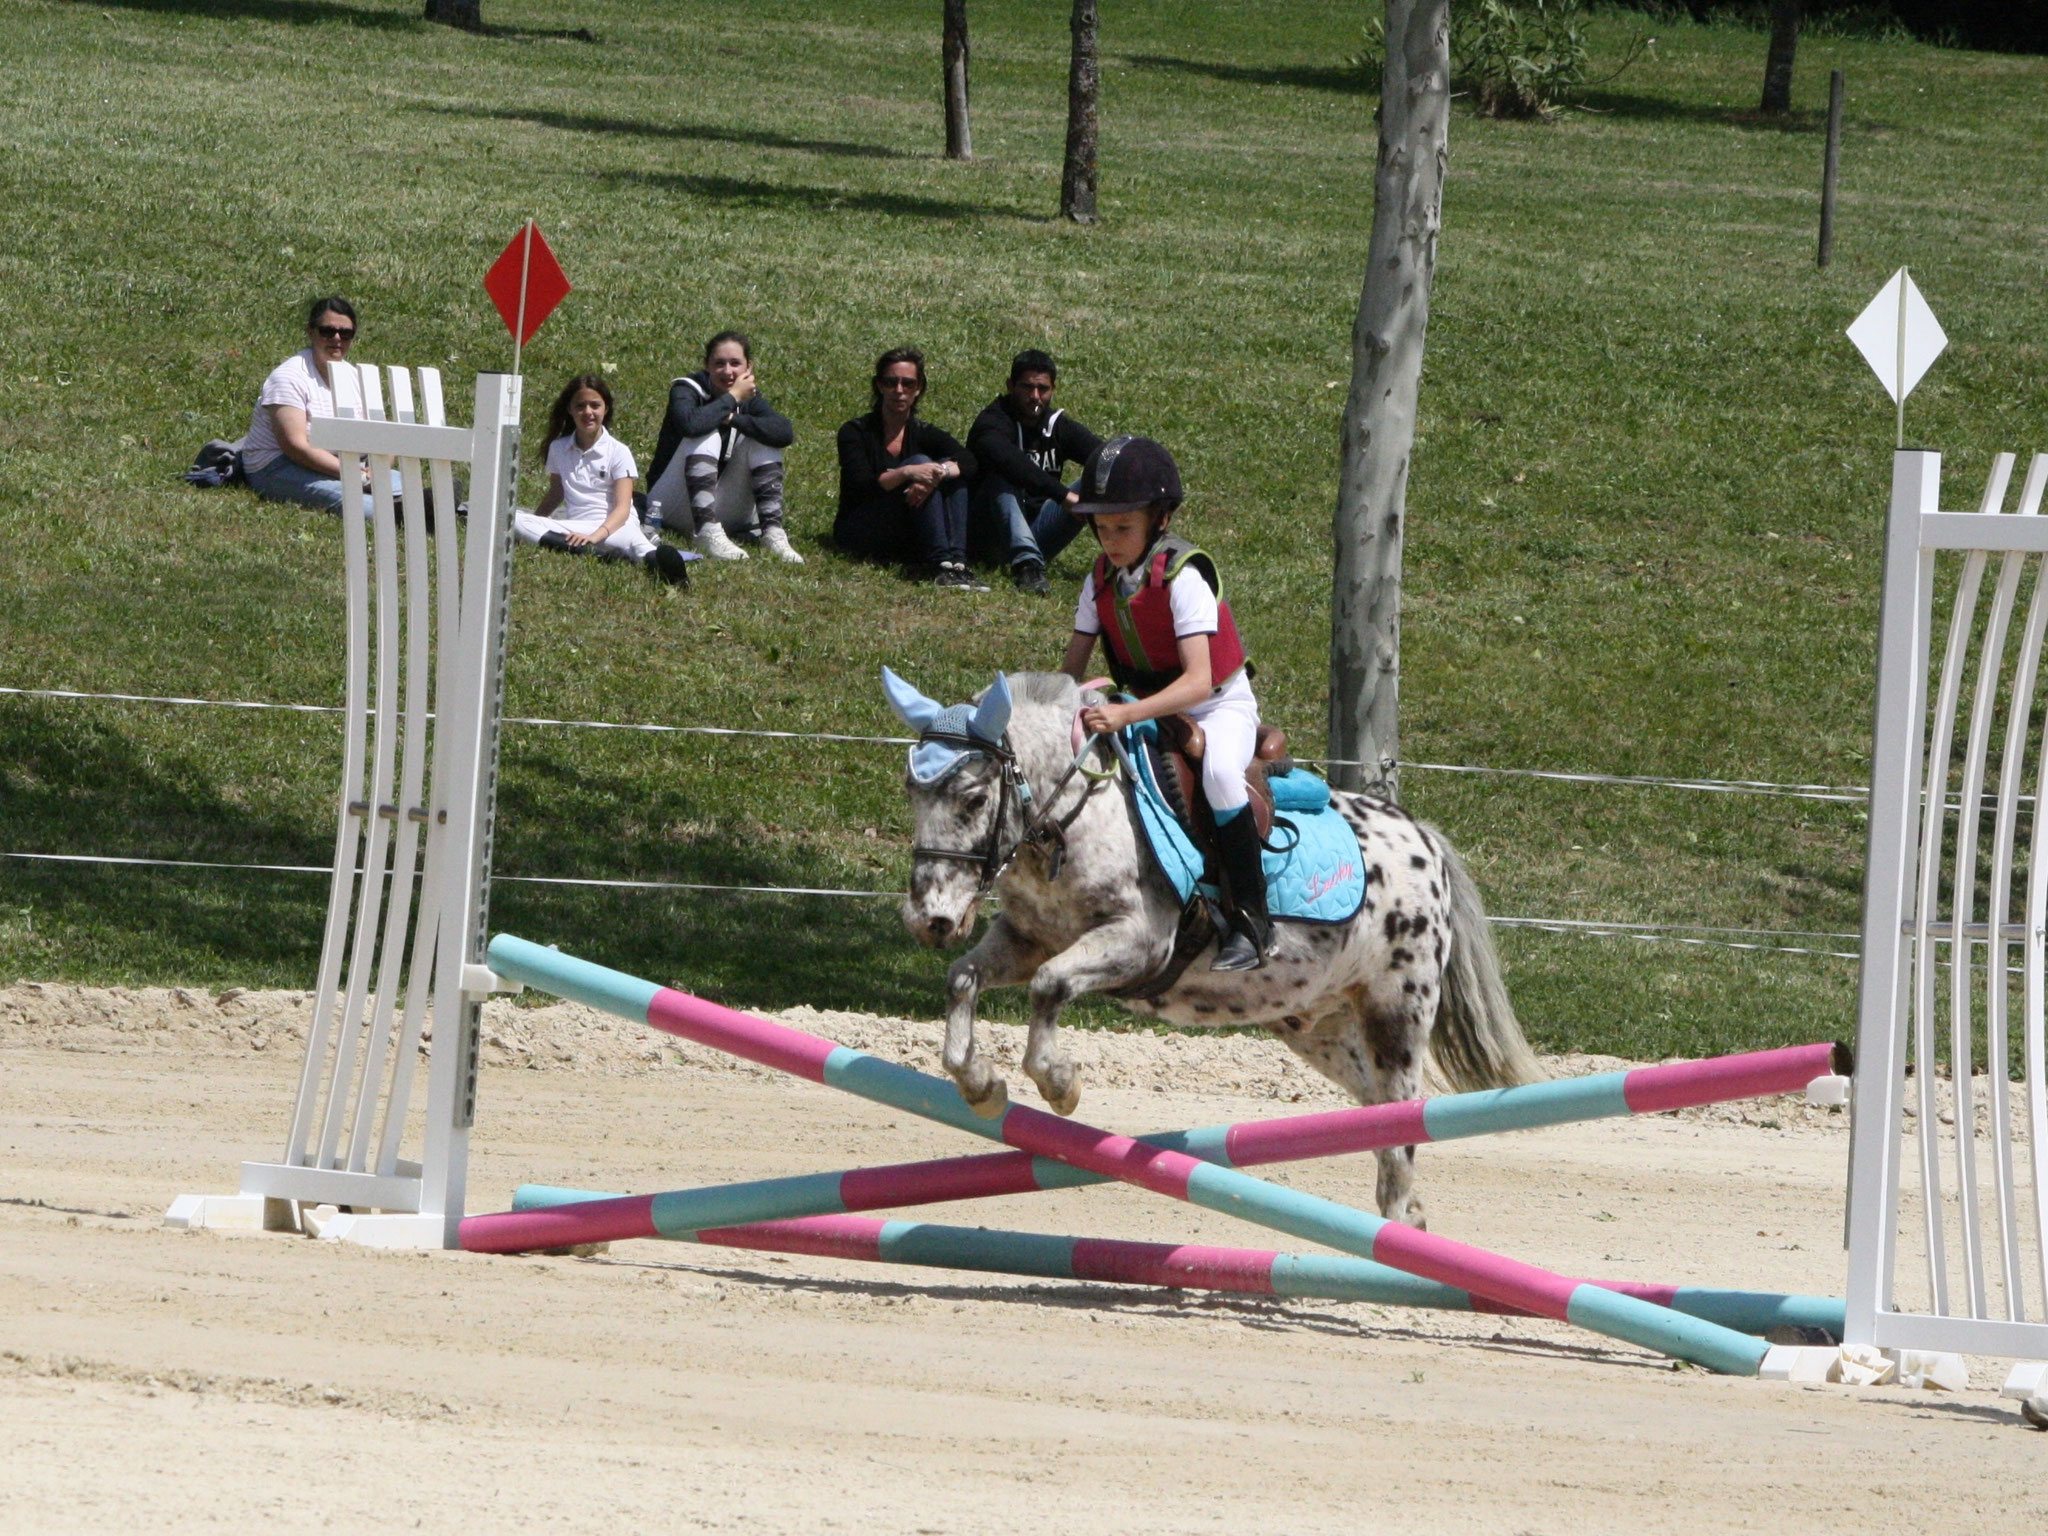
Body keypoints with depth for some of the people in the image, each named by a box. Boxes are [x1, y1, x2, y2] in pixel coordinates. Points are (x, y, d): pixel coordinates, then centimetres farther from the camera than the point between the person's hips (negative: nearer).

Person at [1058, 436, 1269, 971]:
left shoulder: (1183, 577, -23)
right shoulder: (1102, 580, -2)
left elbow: (1197, 681, -33)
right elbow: (1073, 667, 0)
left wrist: (1127, 715, -46)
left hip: (1221, 708, -7)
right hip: (1150, 709, 7)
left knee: (1218, 771, -38)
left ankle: (1251, 921, -29)